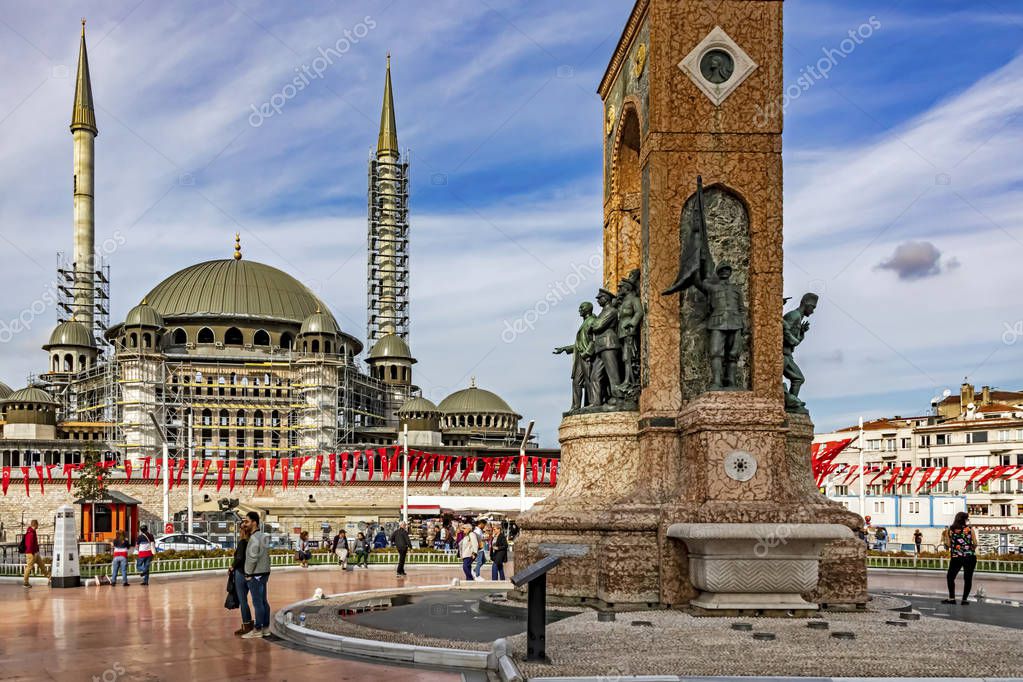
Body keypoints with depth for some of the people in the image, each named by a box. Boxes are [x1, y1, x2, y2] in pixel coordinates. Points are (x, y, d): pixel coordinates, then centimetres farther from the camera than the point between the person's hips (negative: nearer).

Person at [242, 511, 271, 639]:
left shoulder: (254, 538, -17)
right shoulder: (263, 536, 11)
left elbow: (252, 558, -21)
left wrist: (248, 574, -11)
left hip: (256, 575, -9)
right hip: (264, 573, 9)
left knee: (257, 603, -4)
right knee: (264, 601, 12)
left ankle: (257, 630, 0)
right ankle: (266, 628, 16)